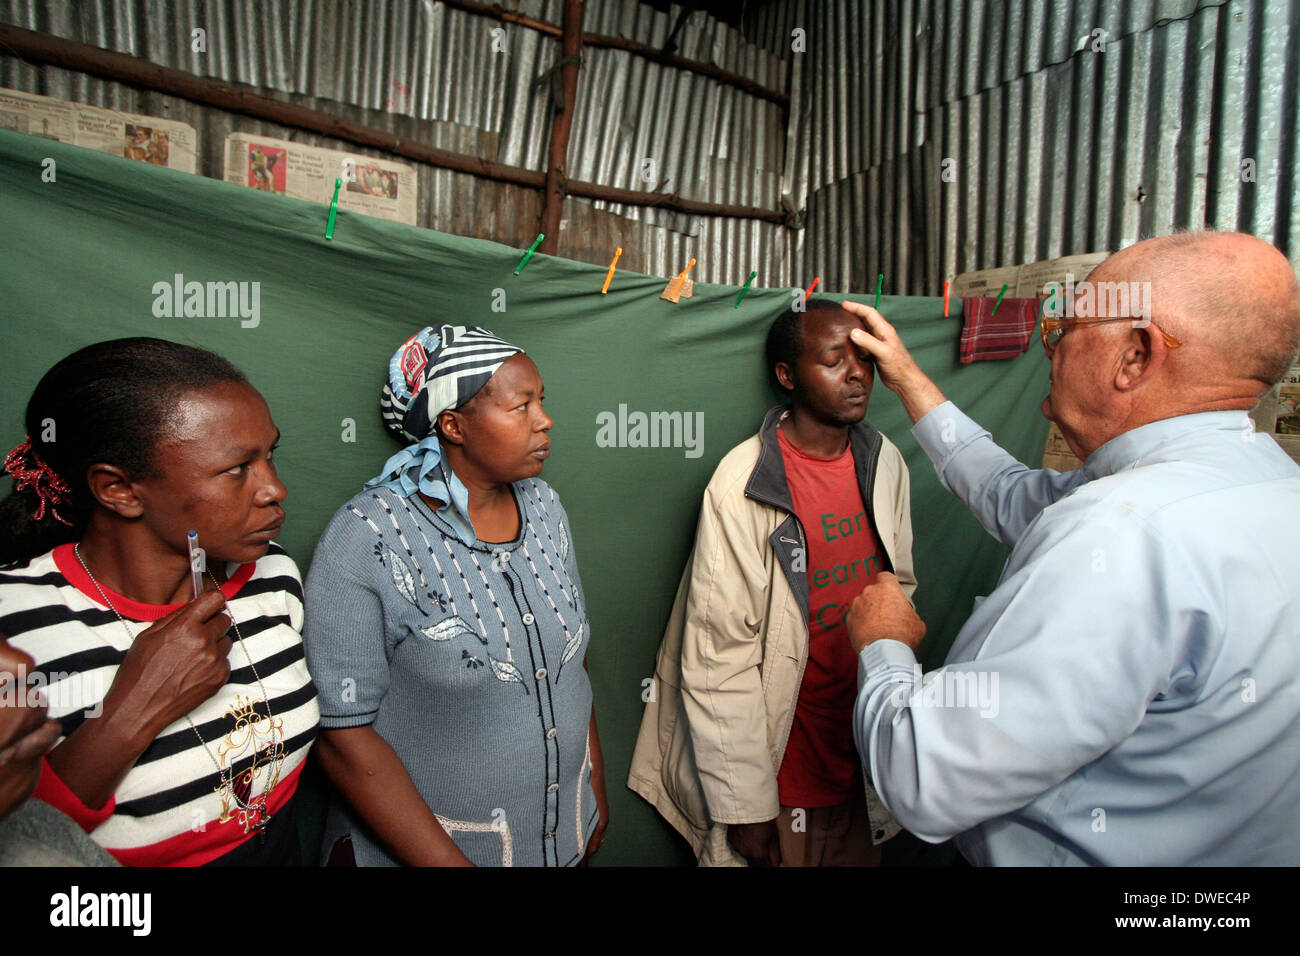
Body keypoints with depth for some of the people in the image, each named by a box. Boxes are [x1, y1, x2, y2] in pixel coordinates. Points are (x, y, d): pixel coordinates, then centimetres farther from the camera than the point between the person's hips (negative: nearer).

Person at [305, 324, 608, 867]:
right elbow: (343, 734, -19)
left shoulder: (544, 507, -3)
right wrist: (449, 863, -18)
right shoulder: (365, 541, -21)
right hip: (414, 844, -5)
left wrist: (596, 788, 7)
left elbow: (572, 653, 4)